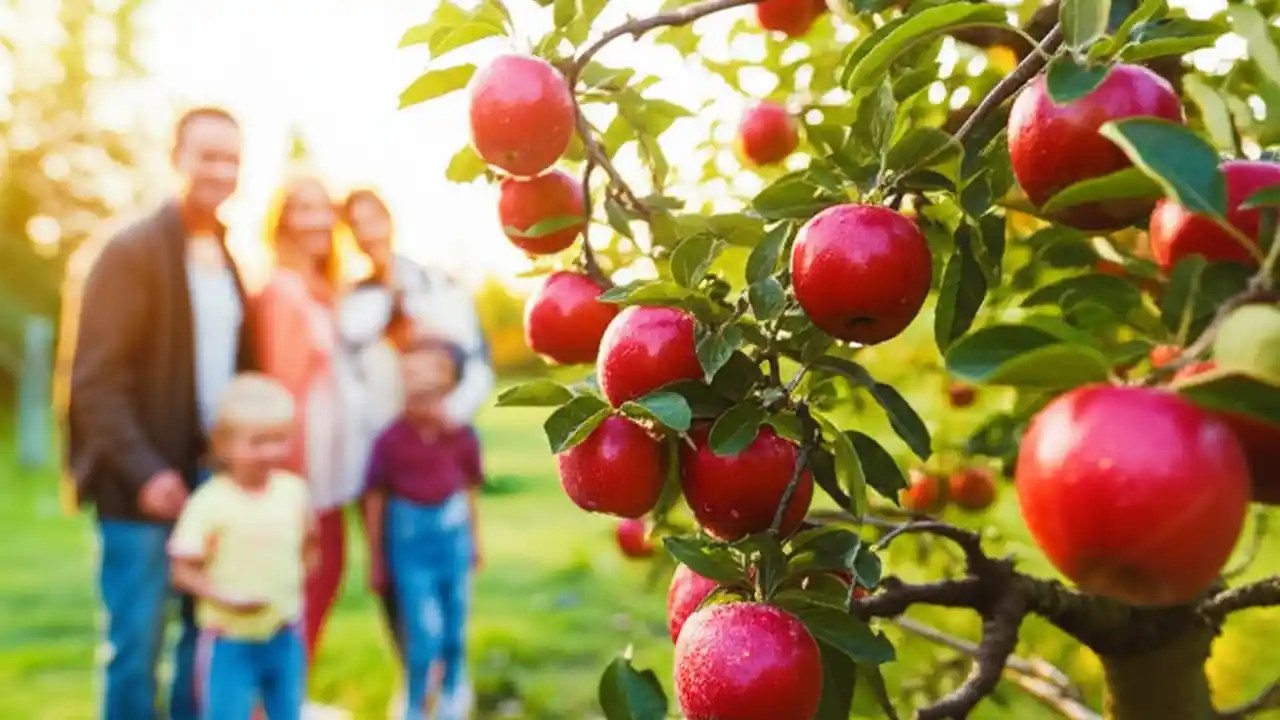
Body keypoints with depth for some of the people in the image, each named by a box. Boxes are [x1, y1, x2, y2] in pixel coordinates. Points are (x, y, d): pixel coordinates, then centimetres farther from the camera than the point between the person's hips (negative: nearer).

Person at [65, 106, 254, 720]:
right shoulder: (133, 250, -7)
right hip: (145, 484, -6)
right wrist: (143, 471, -20)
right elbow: (95, 377, -13)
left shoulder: (228, 260, 13)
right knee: (137, 644, 1)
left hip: (215, 479, 6)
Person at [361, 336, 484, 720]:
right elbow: (375, 500, -8)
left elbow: (470, 488, 4)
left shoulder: (463, 436, -10)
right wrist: (376, 561, -2)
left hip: (452, 533, 3)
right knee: (425, 630, -3)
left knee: (454, 620, 17)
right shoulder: (391, 440, -17)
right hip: (410, 538, -3)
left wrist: (474, 540, 13)